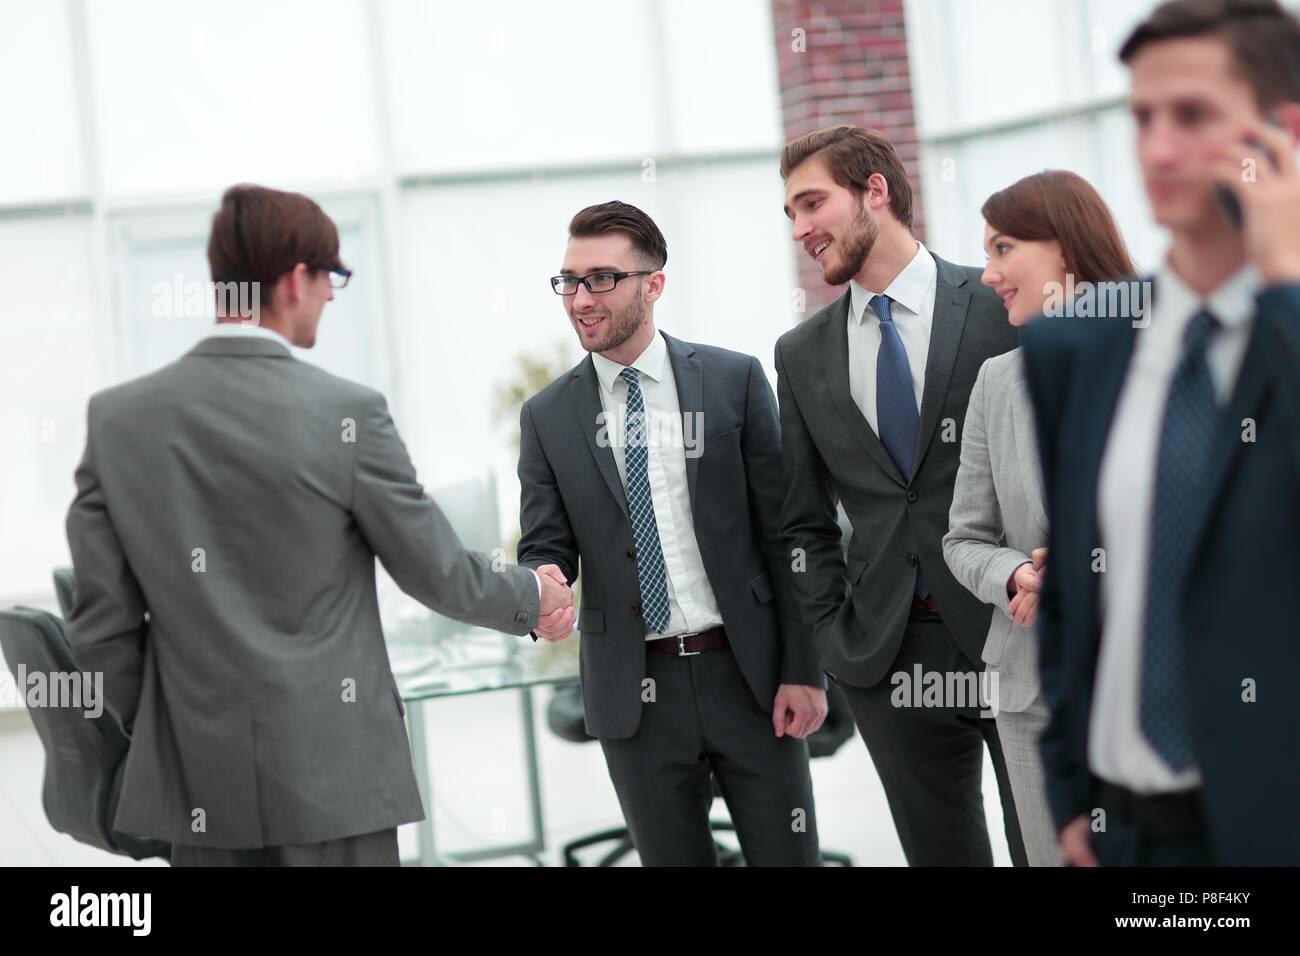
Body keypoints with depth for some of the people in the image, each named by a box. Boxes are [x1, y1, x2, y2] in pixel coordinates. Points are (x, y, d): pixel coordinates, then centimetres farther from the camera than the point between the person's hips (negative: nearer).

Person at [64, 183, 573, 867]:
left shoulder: (116, 418, -1)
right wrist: (533, 598, 20)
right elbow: (440, 574, 0)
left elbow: (102, 622, 2)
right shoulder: (345, 414, -10)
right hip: (333, 772, -3)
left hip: (199, 781, 3)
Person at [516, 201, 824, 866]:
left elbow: (784, 532, 0)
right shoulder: (547, 417, 4)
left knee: (788, 857, 5)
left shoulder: (734, 380, 0)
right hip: (635, 694, 1)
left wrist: (803, 669, -4)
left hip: (749, 676, -1)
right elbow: (545, 548, 4)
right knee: (672, 858, 9)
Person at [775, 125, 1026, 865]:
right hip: (889, 659, 3)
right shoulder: (803, 354, 10)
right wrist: (834, 635, 4)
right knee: (941, 852, 9)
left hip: (1022, 637, -3)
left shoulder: (1003, 305, -2)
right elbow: (806, 520, 15)